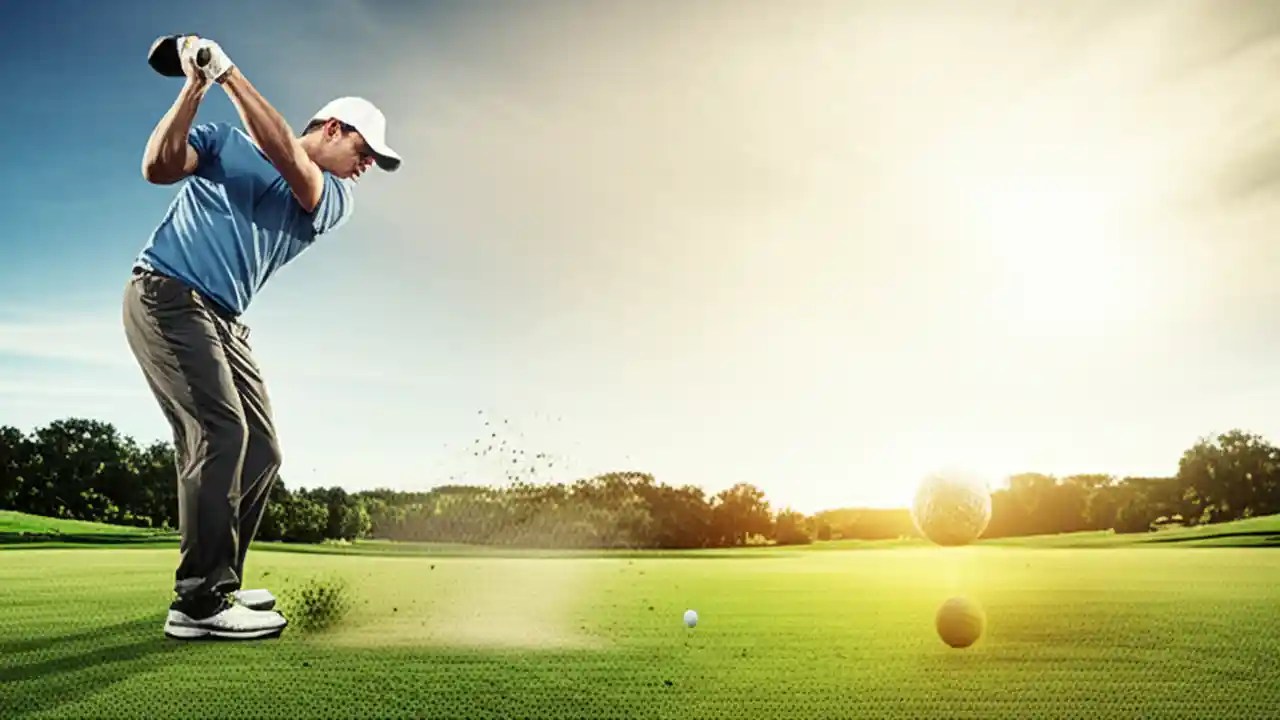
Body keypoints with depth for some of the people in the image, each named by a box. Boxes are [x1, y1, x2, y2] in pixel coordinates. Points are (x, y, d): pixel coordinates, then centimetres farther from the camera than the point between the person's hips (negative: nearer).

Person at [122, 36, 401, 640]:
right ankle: (199, 602, -19)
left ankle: (218, 584, 14)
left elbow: (292, 166, -10)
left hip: (224, 320, 6)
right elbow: (159, 167, -7)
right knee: (220, 433, -21)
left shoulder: (334, 197, 11)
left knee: (260, 451, 2)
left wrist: (230, 74, -13)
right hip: (167, 294, -6)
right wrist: (195, 86, -13)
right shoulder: (225, 140, 9)